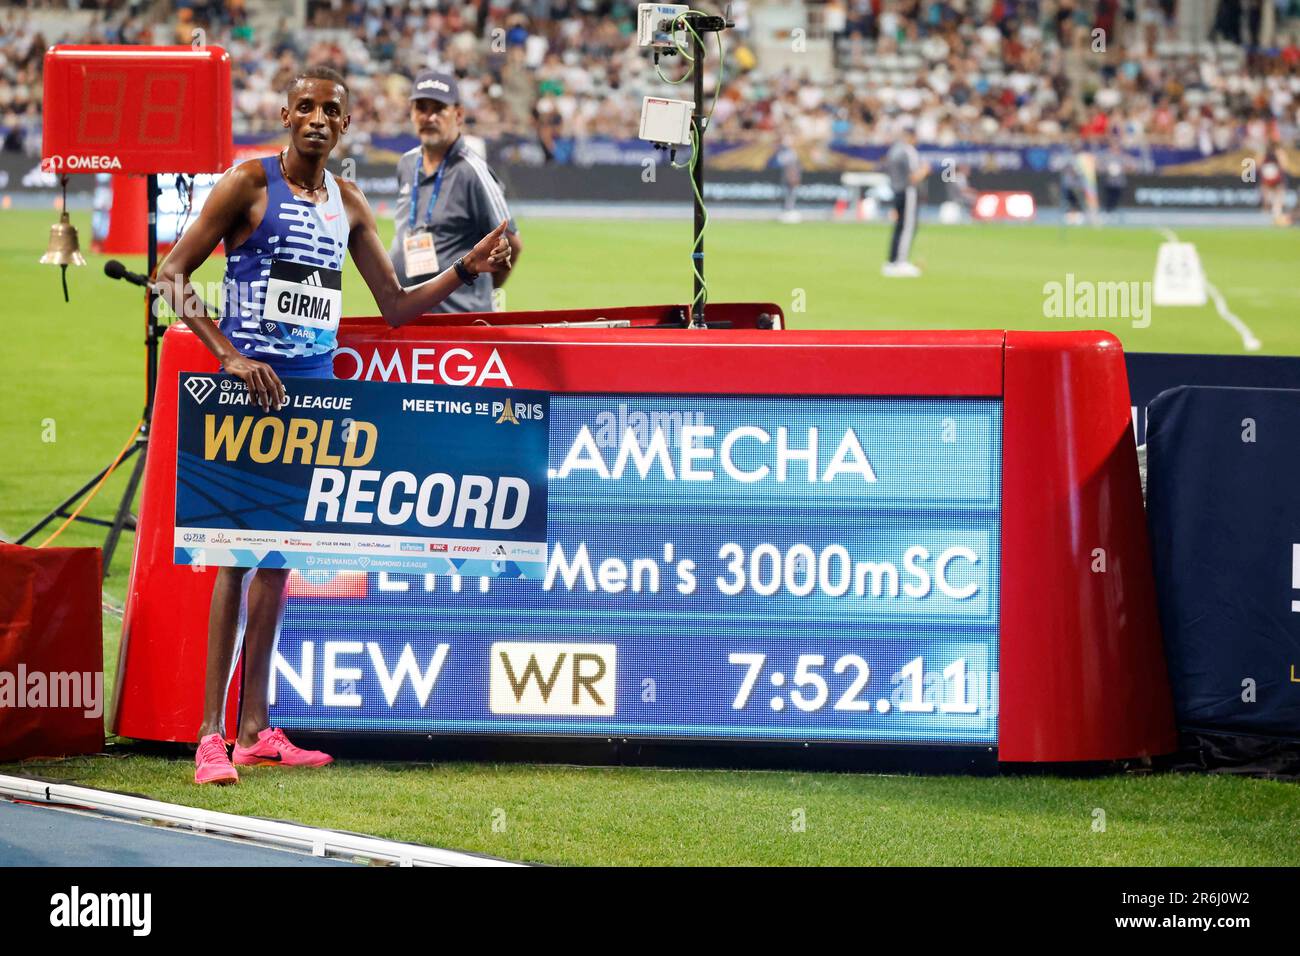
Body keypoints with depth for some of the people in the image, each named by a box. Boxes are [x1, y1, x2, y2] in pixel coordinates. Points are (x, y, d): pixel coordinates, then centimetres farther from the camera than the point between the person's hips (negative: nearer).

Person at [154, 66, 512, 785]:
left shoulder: (348, 205, 13)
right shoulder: (250, 184, -5)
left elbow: (396, 306, 19)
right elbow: (172, 274, -8)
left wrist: (467, 268, 5)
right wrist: (230, 357, -16)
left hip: (314, 383, 6)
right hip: (251, 379, -6)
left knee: (279, 550, 7)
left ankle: (254, 730, 11)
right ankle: (212, 735, -13)